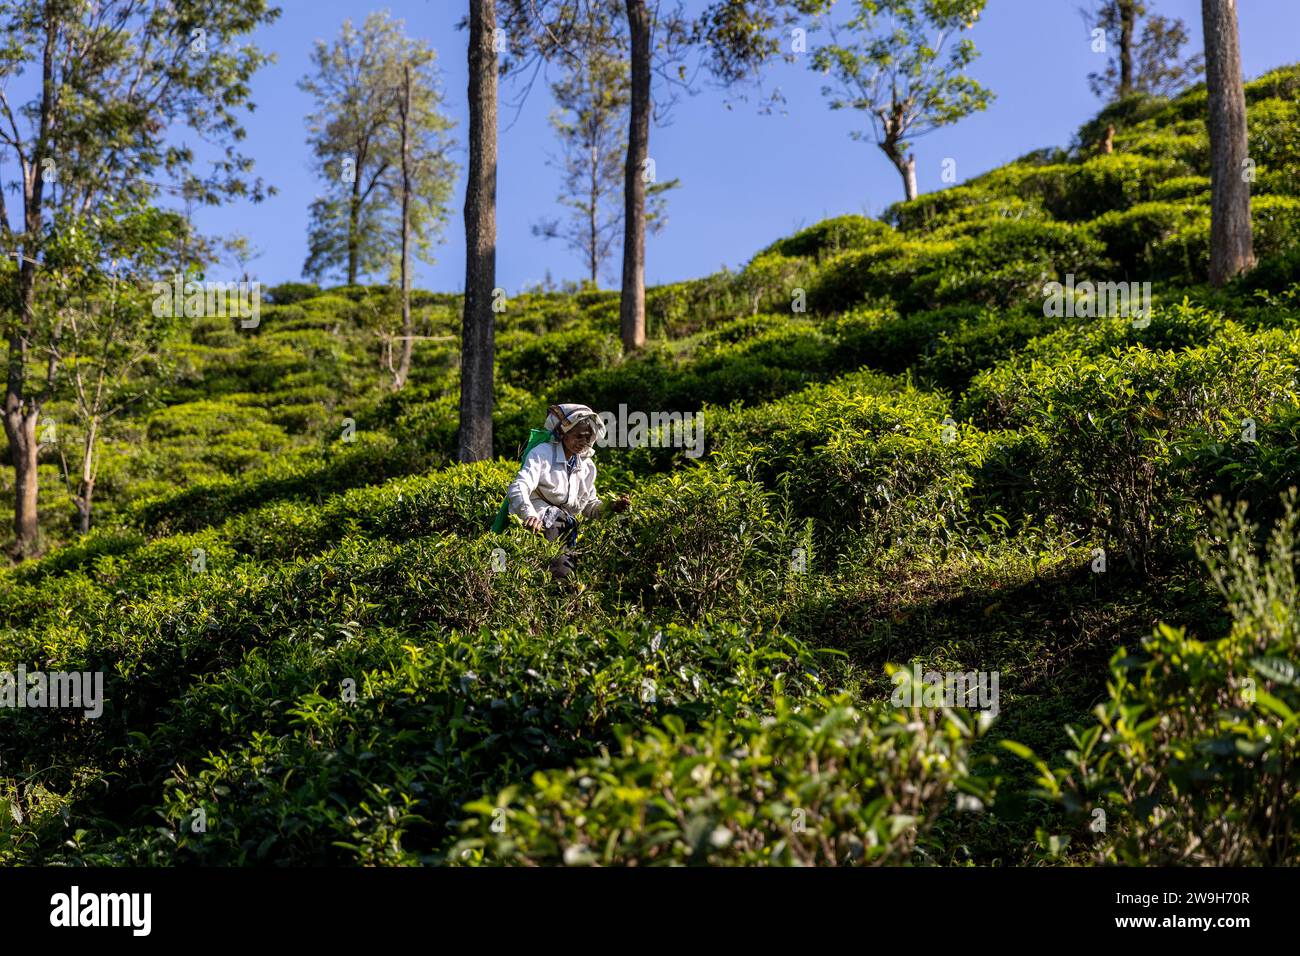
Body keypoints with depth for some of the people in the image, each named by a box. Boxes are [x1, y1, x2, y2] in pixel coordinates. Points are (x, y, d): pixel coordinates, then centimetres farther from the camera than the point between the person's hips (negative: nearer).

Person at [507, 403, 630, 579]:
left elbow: (588, 505, 22)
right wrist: (530, 515, -39)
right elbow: (518, 487, -20)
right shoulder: (542, 453, -7)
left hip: (561, 527, 6)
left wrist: (611, 506, 0)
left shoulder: (587, 466, 13)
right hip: (534, 524, -5)